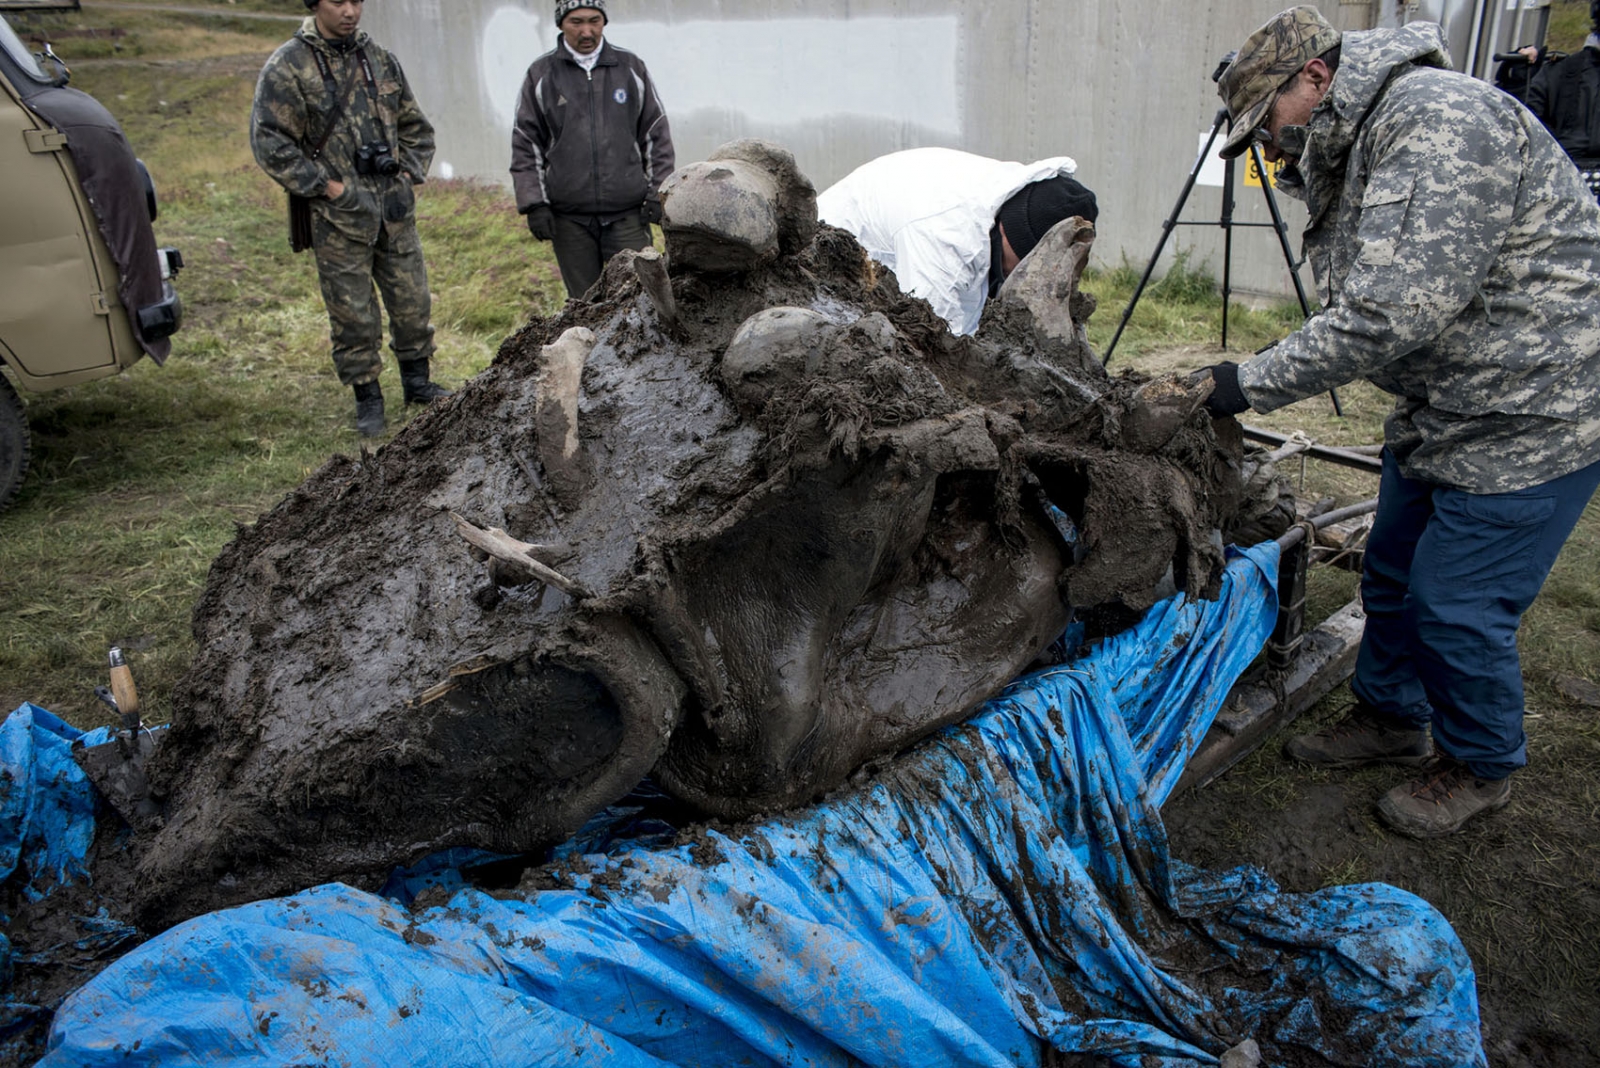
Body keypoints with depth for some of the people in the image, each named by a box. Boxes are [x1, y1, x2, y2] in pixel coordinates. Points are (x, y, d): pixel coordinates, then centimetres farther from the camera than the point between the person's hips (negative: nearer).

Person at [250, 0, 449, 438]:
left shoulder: (381, 60, 10)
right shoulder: (287, 68, -7)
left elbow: (416, 127, 20)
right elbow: (270, 143, -11)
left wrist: (409, 172, 6)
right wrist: (326, 185, -13)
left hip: (395, 208, 5)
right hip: (337, 216, -5)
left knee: (413, 301, 11)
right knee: (352, 313, 3)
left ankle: (417, 381, 28)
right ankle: (368, 398, 16)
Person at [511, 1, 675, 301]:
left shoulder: (631, 68, 9)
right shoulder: (541, 74, 6)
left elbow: (657, 134, 11)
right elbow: (525, 144, 7)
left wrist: (658, 195, 2)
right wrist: (534, 204, -2)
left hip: (628, 215, 0)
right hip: (569, 218, 0)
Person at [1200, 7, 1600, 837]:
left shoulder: (1438, 118, -24)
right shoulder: (1353, 150, 10)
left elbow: (1395, 312, -31)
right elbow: (1362, 309, 10)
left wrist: (1254, 383, -24)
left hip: (1531, 411, -10)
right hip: (1442, 408, 10)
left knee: (1456, 607, -1)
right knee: (1393, 574, 18)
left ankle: (1479, 767, 23)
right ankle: (1390, 718, 40)